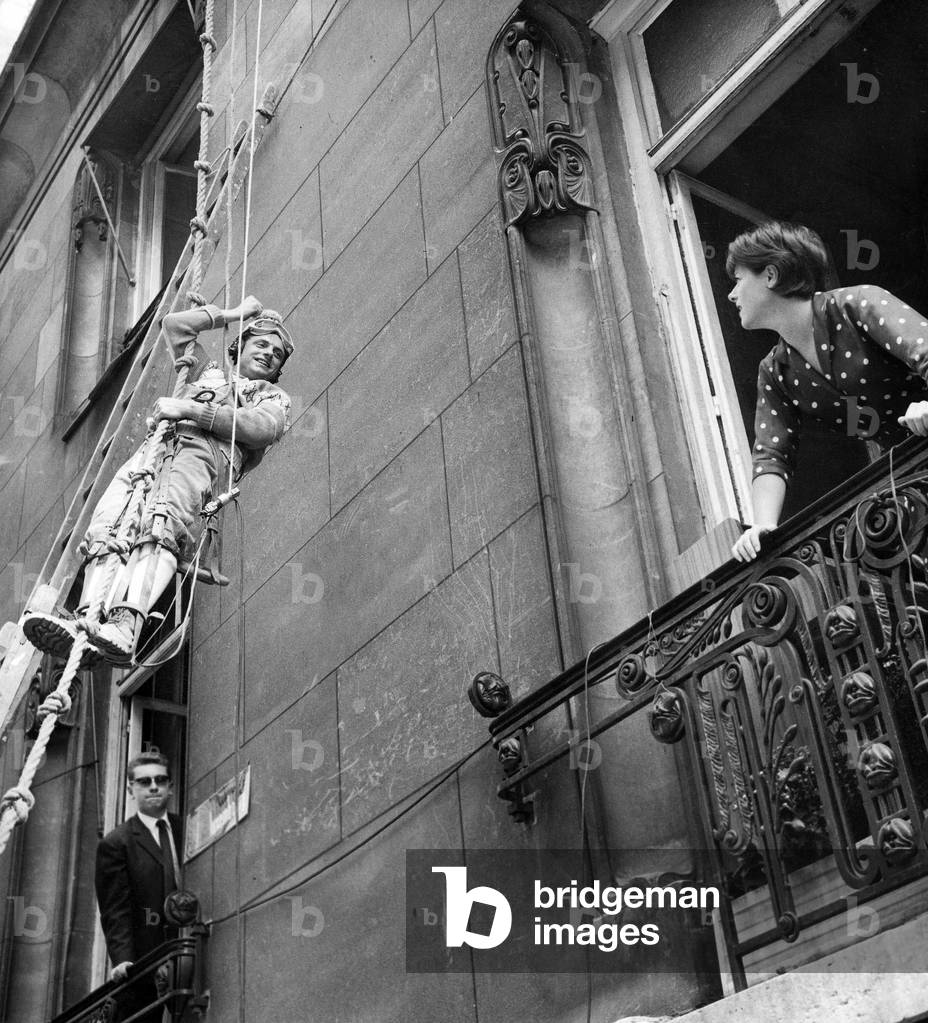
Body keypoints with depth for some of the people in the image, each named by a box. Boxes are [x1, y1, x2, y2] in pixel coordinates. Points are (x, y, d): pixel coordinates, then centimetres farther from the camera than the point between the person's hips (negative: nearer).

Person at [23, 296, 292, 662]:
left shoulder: (274, 398, 29)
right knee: (106, 527, -27)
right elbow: (174, 324, 40)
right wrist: (231, 314, 44)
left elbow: (261, 429, 5)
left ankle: (126, 624, -58)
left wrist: (190, 409, -3)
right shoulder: (208, 374, 43)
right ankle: (87, 621, -47)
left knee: (160, 526, -37)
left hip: (208, 454, -4)